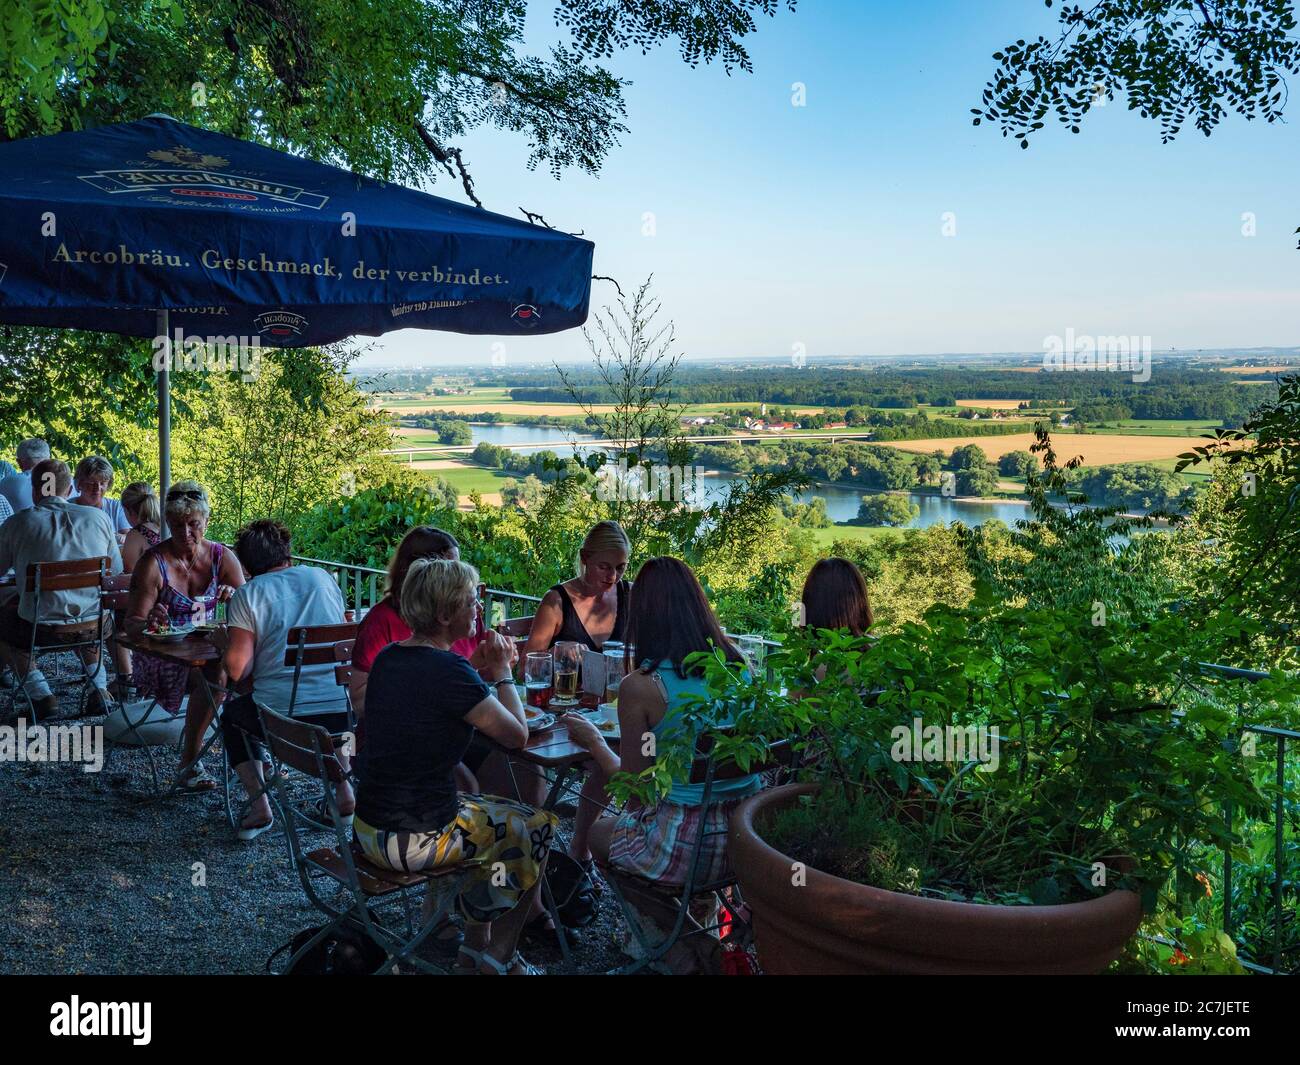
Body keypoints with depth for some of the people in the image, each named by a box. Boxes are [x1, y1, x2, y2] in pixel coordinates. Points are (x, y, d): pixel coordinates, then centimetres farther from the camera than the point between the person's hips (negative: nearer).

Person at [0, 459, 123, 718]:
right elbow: (116, 570, 9)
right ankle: (100, 689, 23)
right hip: (94, 626, 3)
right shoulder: (98, 518, 0)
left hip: (41, 628, -3)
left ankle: (40, 693, 14)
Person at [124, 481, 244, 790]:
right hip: (163, 658, -4)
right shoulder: (153, 563, -9)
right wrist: (148, 624, -36)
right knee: (217, 673, -33)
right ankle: (189, 762, -22)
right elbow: (131, 622, -12)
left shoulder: (222, 558, 3)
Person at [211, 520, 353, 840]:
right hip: (341, 713, 4)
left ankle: (259, 804, 15)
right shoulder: (322, 577, 10)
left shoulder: (248, 595, -3)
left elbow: (238, 670, -7)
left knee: (232, 714, 29)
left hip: (280, 718, -4)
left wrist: (224, 642, 15)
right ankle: (343, 792, 31)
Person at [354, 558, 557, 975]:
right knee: (536, 827, 14)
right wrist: (502, 672, 0)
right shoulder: (449, 670, -22)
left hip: (368, 827, 8)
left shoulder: (388, 657, 3)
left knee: (497, 813, 29)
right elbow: (517, 736, -12)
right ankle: (500, 959, 28)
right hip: (415, 840, -8)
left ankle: (476, 945, 34)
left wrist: (484, 675, 9)